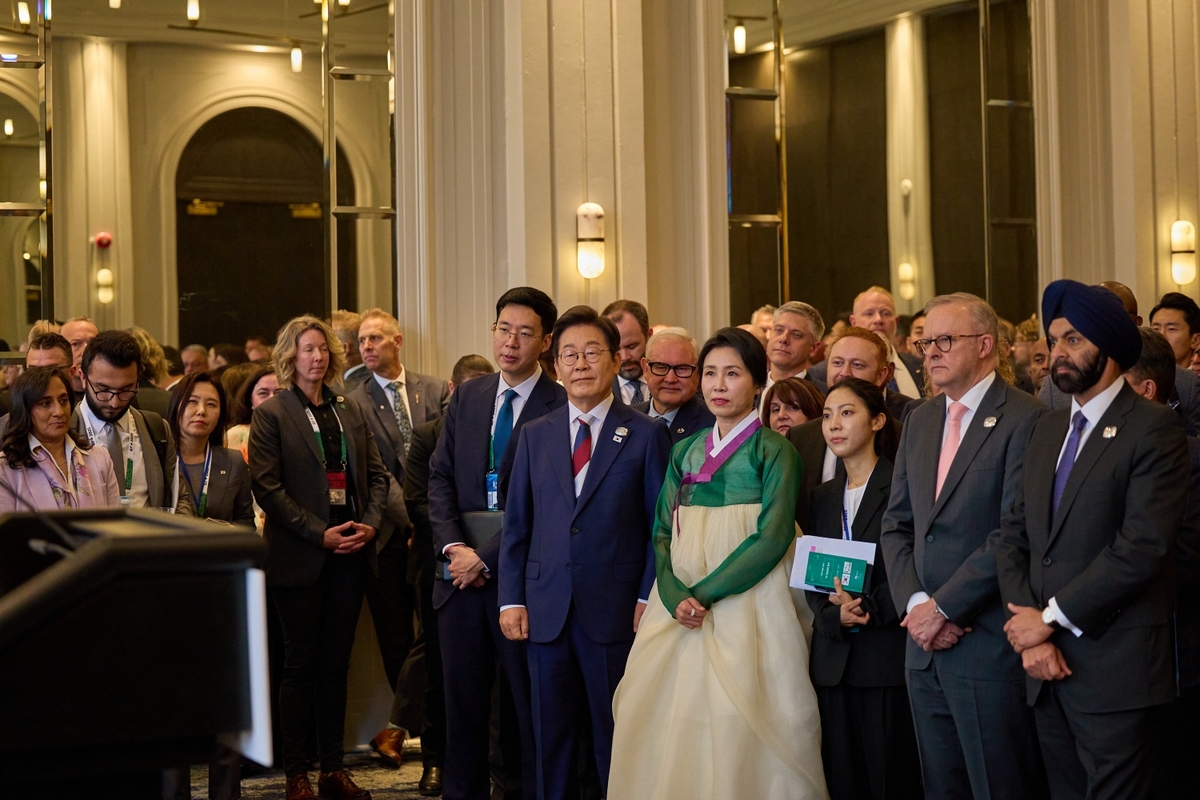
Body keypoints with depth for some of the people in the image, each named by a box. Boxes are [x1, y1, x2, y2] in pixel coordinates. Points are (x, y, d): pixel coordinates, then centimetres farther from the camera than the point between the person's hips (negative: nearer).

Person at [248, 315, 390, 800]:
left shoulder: (349, 413, 13)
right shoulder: (271, 414, -2)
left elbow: (376, 473, 15)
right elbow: (267, 486, -9)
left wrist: (371, 522, -3)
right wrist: (320, 533, -14)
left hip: (349, 552, 4)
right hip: (300, 555, -4)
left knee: (336, 663, 7)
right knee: (301, 664, 0)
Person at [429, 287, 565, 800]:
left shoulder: (561, 407, -7)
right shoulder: (466, 398, 12)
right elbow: (440, 478, 9)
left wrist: (487, 559, -14)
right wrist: (453, 546, -7)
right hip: (460, 571, 5)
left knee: (526, 700, 5)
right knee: (462, 697, 8)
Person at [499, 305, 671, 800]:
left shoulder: (646, 435, 1)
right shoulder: (535, 435, 11)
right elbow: (516, 525, 11)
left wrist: (648, 599, -8)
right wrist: (512, 599, 3)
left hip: (616, 611, -3)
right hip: (547, 610, 3)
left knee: (616, 738, 4)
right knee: (551, 737, 8)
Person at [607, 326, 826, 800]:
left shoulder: (773, 451, -2)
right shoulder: (686, 451, 13)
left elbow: (772, 538, -12)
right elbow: (662, 532, 7)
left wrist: (705, 593, -16)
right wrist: (675, 596, -11)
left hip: (745, 606, -5)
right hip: (680, 604, 5)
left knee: (735, 734, -7)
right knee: (670, 725, 2)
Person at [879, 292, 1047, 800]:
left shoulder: (1025, 420, -9)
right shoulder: (920, 421, 15)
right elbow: (896, 525, 13)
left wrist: (943, 606, -15)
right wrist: (914, 604, -3)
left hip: (990, 647, -7)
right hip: (926, 648, 7)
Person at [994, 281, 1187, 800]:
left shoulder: (1153, 429, -8)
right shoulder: (1048, 430, 14)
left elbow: (1143, 546, -18)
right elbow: (1013, 536, 8)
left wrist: (1051, 618, -13)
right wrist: (1031, 636, -6)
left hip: (1114, 674, -6)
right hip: (1047, 665, 6)